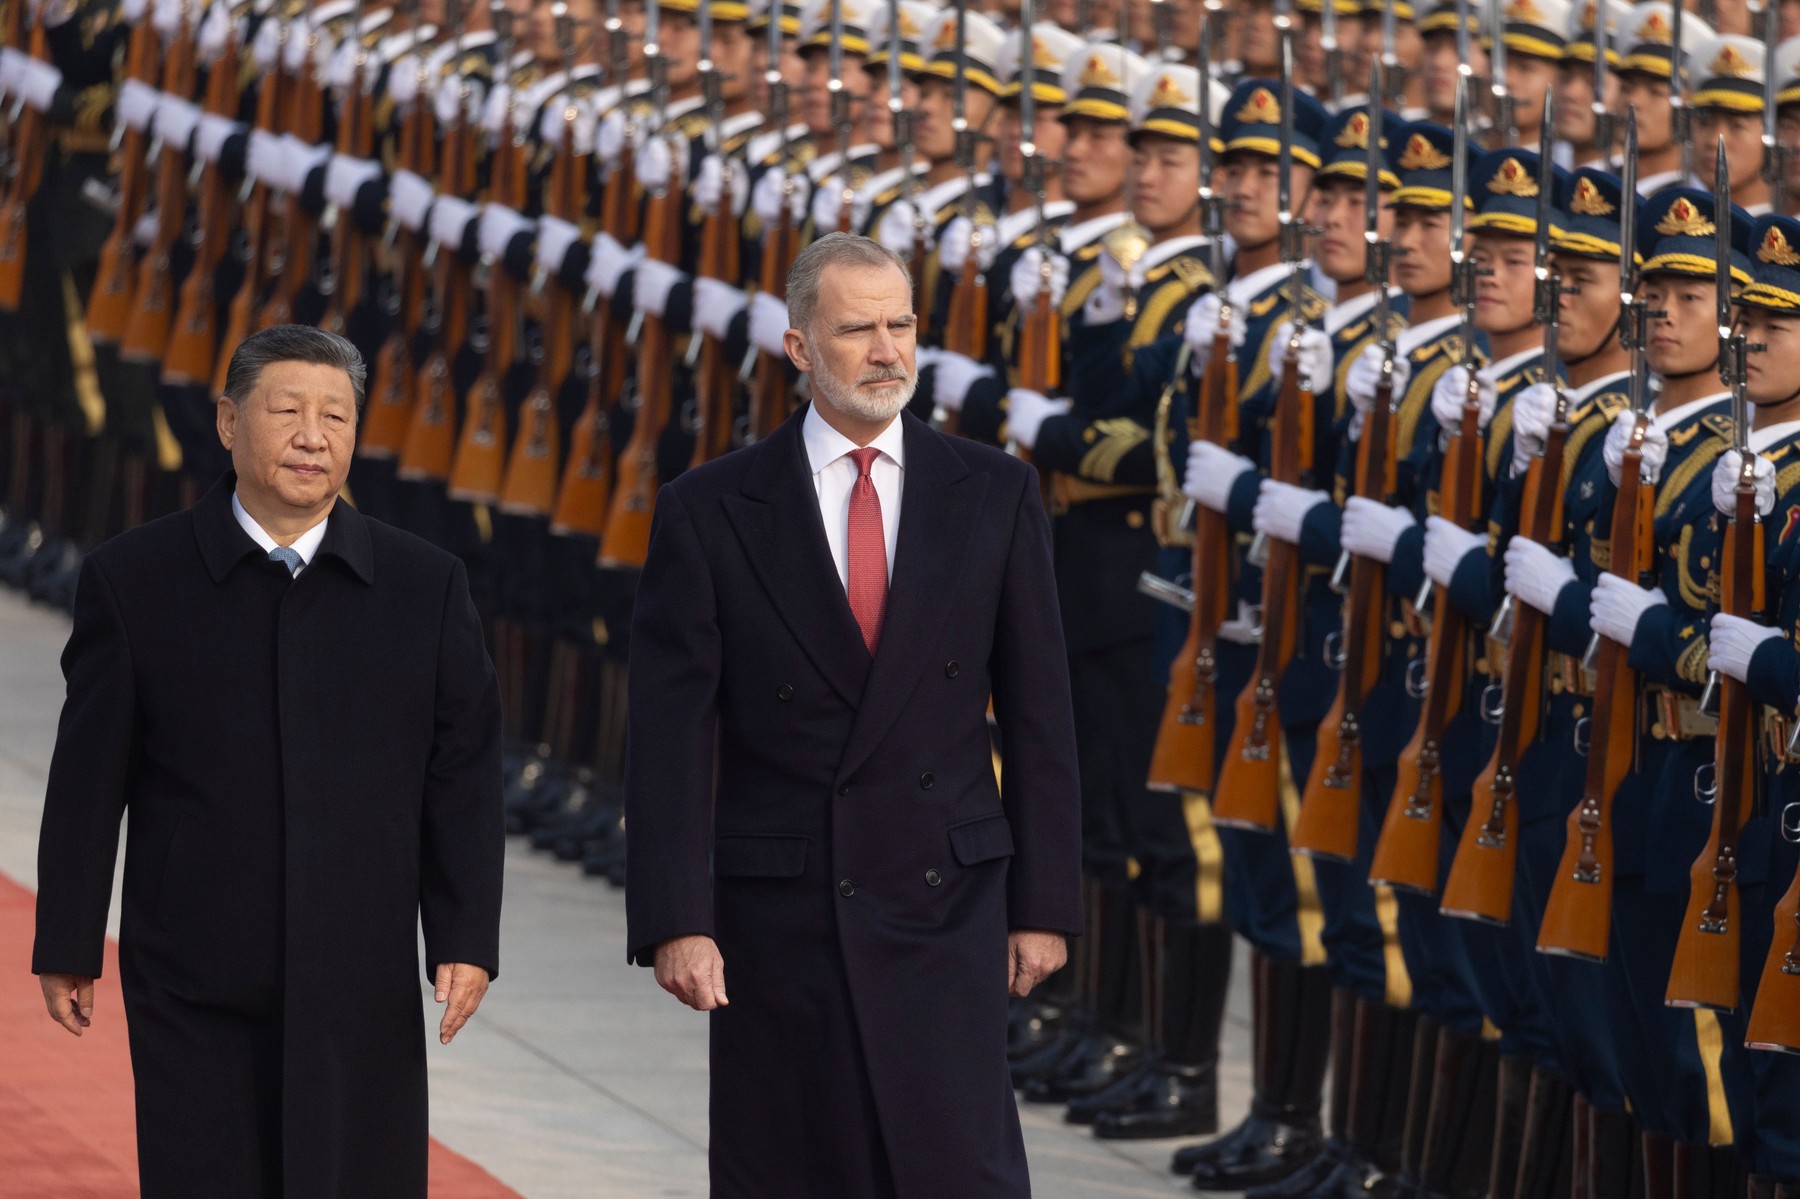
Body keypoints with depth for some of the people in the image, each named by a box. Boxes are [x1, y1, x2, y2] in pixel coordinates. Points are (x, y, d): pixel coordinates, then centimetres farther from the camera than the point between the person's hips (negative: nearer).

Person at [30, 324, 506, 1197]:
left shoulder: (425, 586, 5)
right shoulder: (133, 581, 1)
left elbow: (463, 775, 5)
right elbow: (88, 779, 3)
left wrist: (466, 939, -1)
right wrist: (66, 948, 4)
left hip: (361, 985, 1)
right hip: (193, 986, -1)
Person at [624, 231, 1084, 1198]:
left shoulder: (994, 495, 5)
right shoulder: (709, 511, 0)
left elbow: (1038, 716, 6)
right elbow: (670, 735, -3)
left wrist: (1044, 902, 3)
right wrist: (675, 922, -11)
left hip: (944, 901, 0)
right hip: (778, 910, 0)